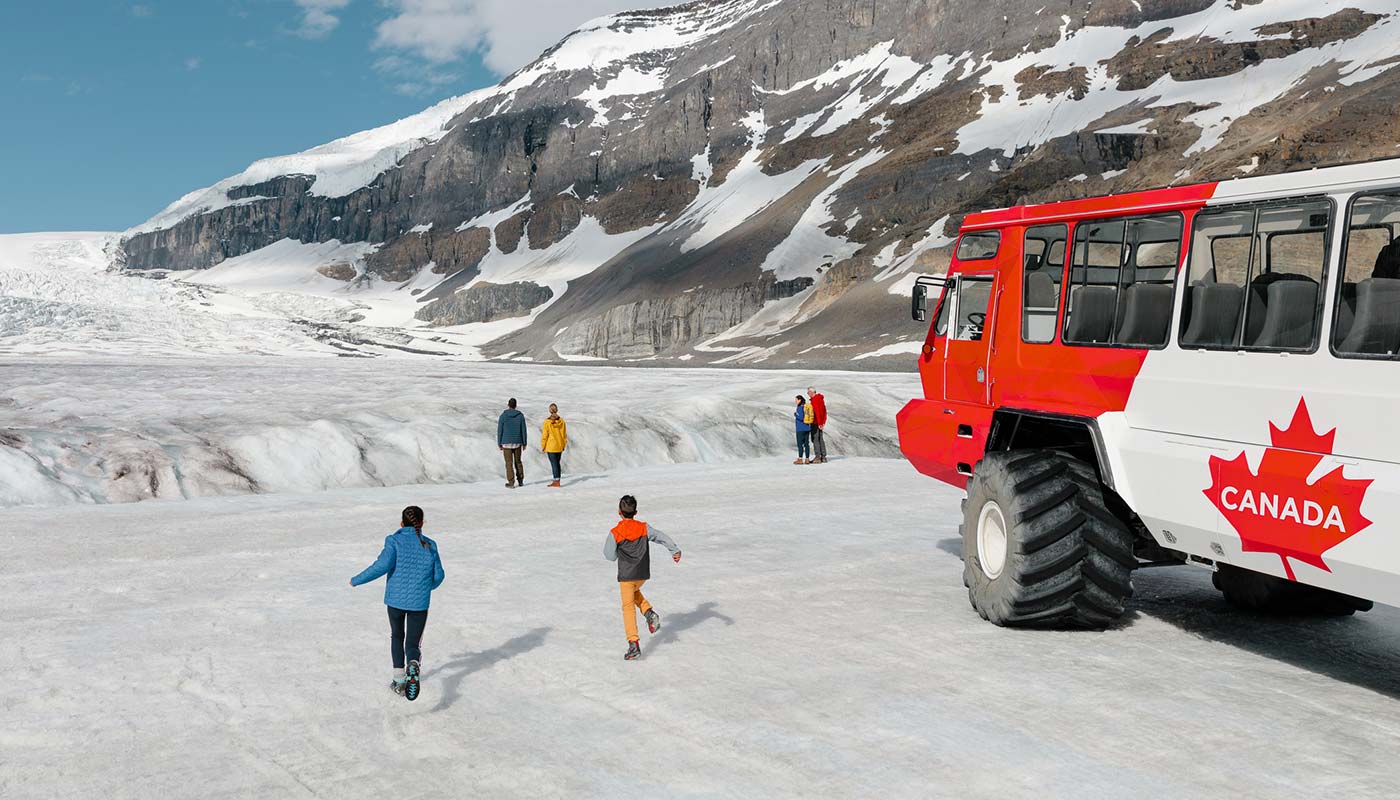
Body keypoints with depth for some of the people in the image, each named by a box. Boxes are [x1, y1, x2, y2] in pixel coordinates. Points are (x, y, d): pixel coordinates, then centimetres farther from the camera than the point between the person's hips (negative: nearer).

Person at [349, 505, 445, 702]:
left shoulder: (395, 540, -5)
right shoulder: (430, 545, 2)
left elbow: (383, 565, -19)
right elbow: (438, 575, 5)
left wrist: (357, 580, -7)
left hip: (396, 599, 0)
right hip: (419, 602, 0)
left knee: (397, 637, 23)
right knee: (412, 644, 6)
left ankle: (399, 681, 22)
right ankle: (413, 667, -28)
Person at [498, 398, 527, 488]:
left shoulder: (503, 415, -8)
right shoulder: (520, 415, -2)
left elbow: (500, 431, -5)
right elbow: (523, 430, 0)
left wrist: (499, 444, 3)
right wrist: (524, 443, 9)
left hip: (507, 443, -2)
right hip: (517, 443, 2)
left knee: (509, 463, 2)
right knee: (518, 462, 17)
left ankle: (511, 483, 0)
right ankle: (520, 481, 22)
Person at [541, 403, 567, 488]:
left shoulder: (547, 422, -14)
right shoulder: (561, 421, -2)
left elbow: (545, 435, -10)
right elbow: (564, 434, 5)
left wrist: (543, 446, -1)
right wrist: (564, 445, 15)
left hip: (550, 446, -5)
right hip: (559, 446, 5)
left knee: (554, 464, -2)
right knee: (558, 463, 13)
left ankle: (557, 482, -4)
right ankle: (557, 481, 18)